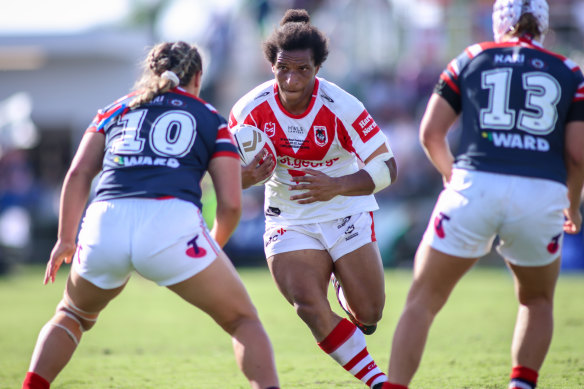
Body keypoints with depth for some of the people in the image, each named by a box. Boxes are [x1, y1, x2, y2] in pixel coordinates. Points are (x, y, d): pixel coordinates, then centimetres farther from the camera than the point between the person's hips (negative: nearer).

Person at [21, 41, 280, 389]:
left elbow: (79, 173, 13)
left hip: (104, 224, 3)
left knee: (72, 316, 31)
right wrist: (214, 245, 29)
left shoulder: (116, 110, 27)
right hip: (172, 224, -2)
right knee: (243, 321, 16)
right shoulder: (212, 120, 21)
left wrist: (65, 239, 16)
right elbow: (231, 204, 12)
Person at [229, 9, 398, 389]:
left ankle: (342, 285, 37)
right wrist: (246, 176, -29)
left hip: (346, 213, -1)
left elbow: (386, 167, -21)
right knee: (309, 307, -20)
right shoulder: (251, 110, -15)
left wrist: (338, 186, -37)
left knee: (368, 314, -3)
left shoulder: (342, 107, -22)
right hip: (289, 222, 1)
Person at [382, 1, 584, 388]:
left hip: (476, 186, -1)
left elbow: (431, 133, 10)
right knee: (538, 301, 25)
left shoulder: (471, 60, 15)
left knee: (422, 302, 8)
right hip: (542, 195, 1)